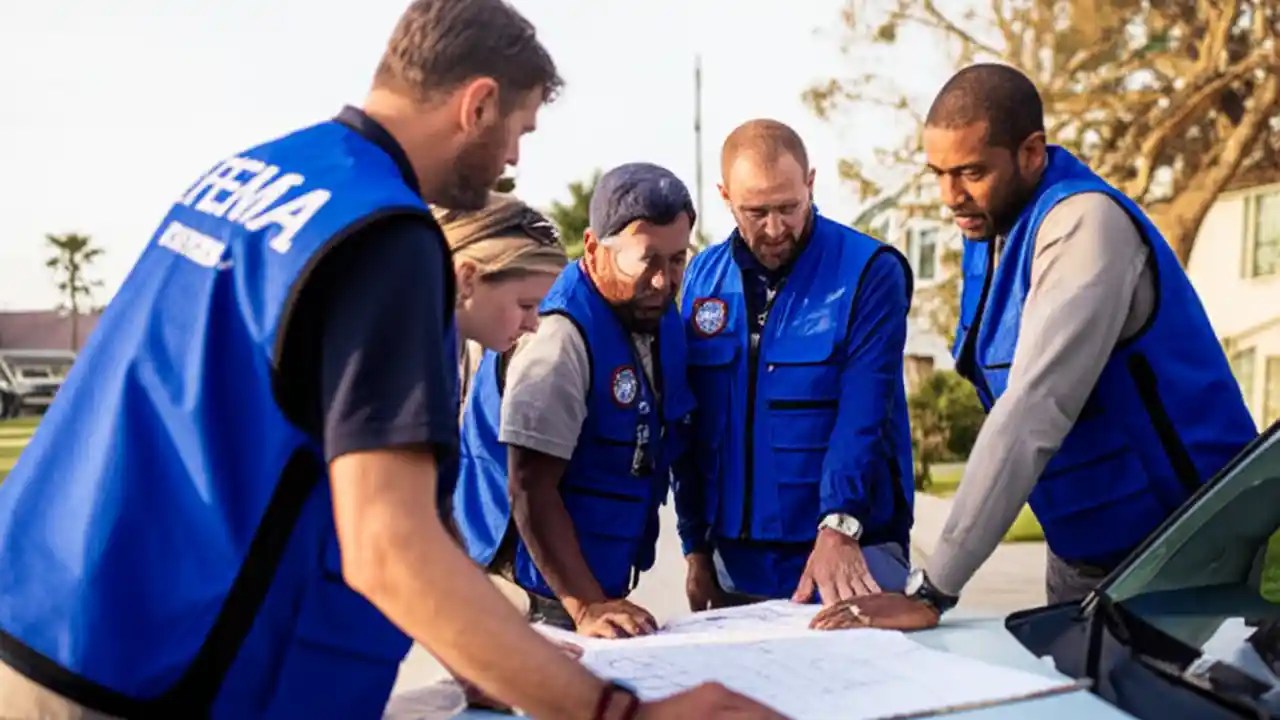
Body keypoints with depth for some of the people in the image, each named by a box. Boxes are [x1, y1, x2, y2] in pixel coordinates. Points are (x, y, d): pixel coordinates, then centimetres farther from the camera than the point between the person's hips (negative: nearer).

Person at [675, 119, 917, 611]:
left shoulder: (869, 270, -9)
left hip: (852, 550, -4)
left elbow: (864, 413, -18)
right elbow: (691, 423, 7)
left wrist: (838, 529, -29)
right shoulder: (704, 276, 4)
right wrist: (696, 544, 6)